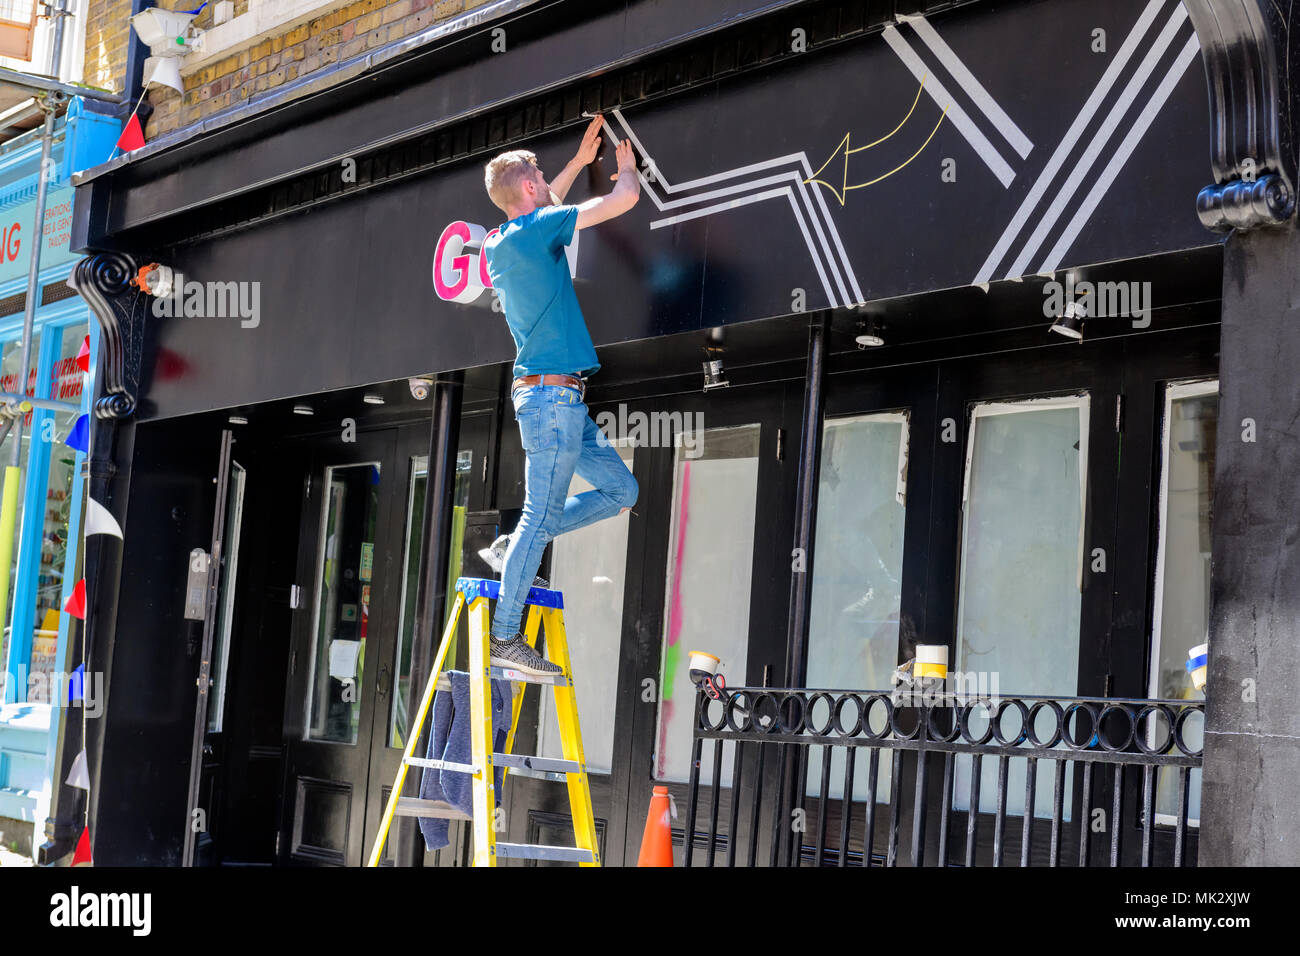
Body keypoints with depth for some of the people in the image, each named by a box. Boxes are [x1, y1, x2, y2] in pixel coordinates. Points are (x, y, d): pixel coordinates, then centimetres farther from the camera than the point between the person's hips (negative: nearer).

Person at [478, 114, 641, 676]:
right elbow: (625, 198, -6)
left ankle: (512, 548, 14)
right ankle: (504, 636, -4)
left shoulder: (500, 244, 14)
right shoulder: (537, 231, -11)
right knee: (542, 515, -7)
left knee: (620, 490, 12)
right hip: (552, 392, -10)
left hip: (555, 397, 10)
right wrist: (626, 164, 15)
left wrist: (580, 160, 39)